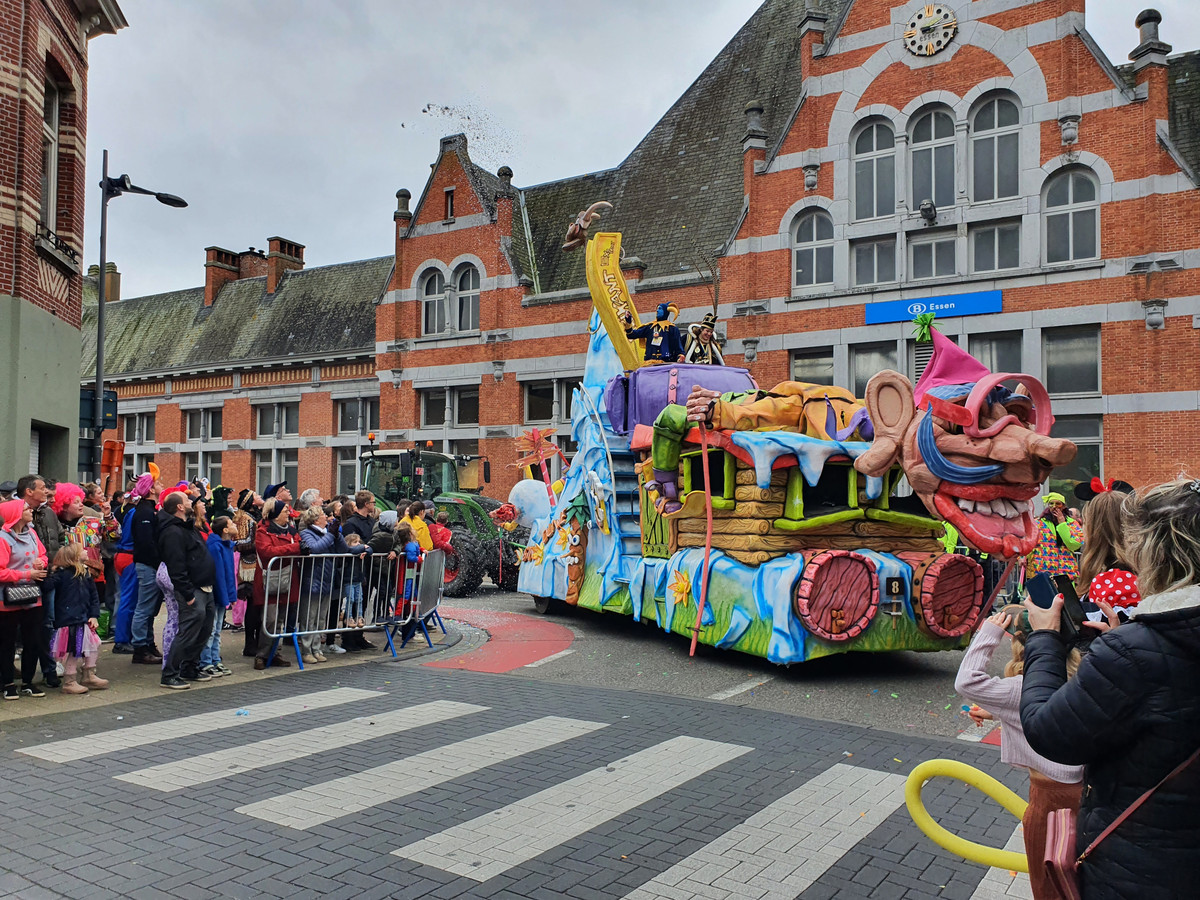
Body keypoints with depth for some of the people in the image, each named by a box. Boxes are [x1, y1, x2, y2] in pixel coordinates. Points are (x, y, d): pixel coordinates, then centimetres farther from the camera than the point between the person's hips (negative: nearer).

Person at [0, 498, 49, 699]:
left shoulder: (31, 533, 4)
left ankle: (27, 683, 23)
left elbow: (43, 554, 17)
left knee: (33, 642, 10)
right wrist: (27, 574, -17)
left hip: (32, 598, 6)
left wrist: (41, 562, -5)